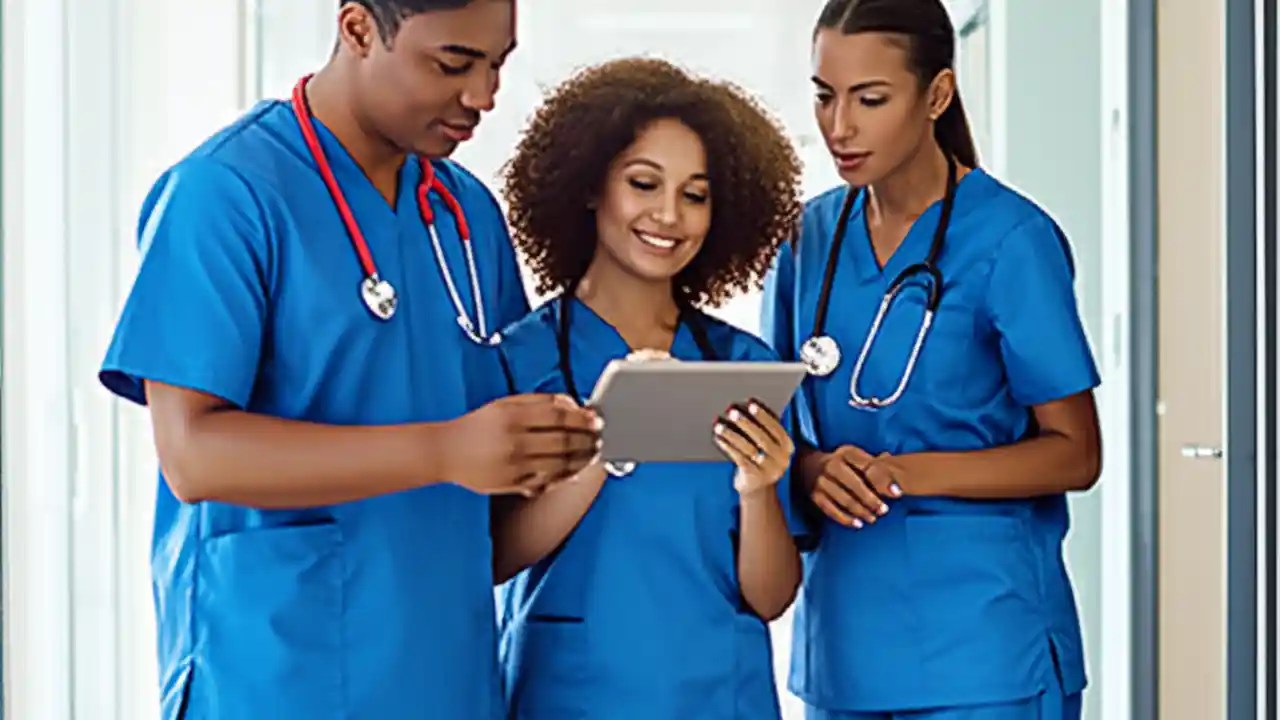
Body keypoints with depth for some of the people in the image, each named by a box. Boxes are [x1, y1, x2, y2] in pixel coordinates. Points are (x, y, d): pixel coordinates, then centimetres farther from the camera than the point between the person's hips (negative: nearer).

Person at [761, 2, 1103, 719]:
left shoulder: (1011, 239, -9)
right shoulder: (812, 233, 7)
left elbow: (1075, 454, -7)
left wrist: (910, 472, -20)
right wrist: (813, 469, -10)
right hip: (843, 629, 5)